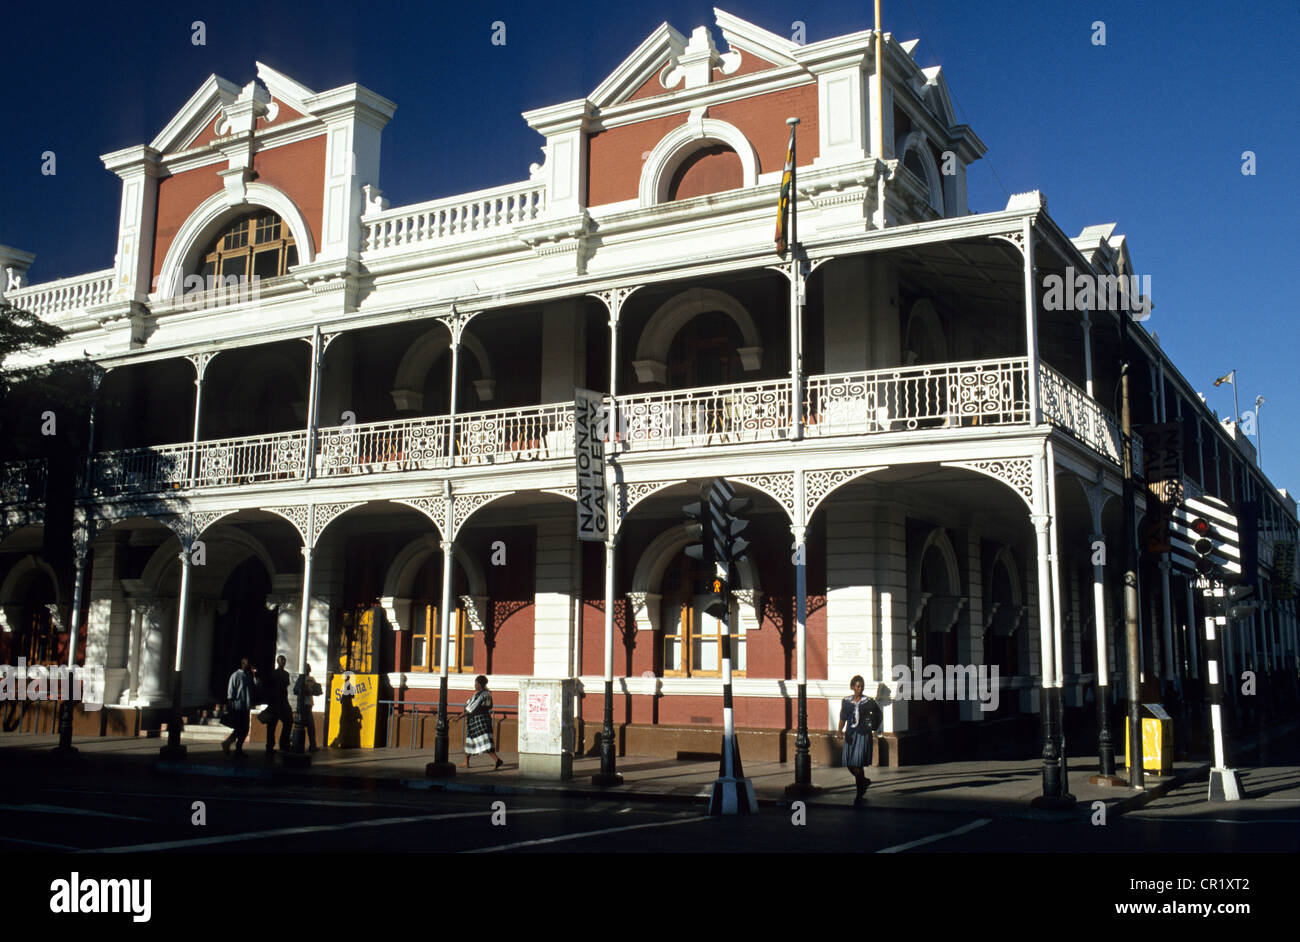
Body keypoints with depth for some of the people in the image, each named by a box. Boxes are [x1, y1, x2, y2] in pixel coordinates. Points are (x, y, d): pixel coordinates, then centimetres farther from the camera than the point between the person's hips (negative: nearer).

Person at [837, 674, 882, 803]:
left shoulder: (868, 701, -2)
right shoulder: (846, 701, 6)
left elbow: (877, 713, 12)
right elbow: (842, 719, 7)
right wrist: (840, 731, -8)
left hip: (863, 735, -4)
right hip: (850, 735, 4)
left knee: (857, 764, -8)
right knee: (849, 764, 5)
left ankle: (859, 794, 5)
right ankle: (864, 781, 34)